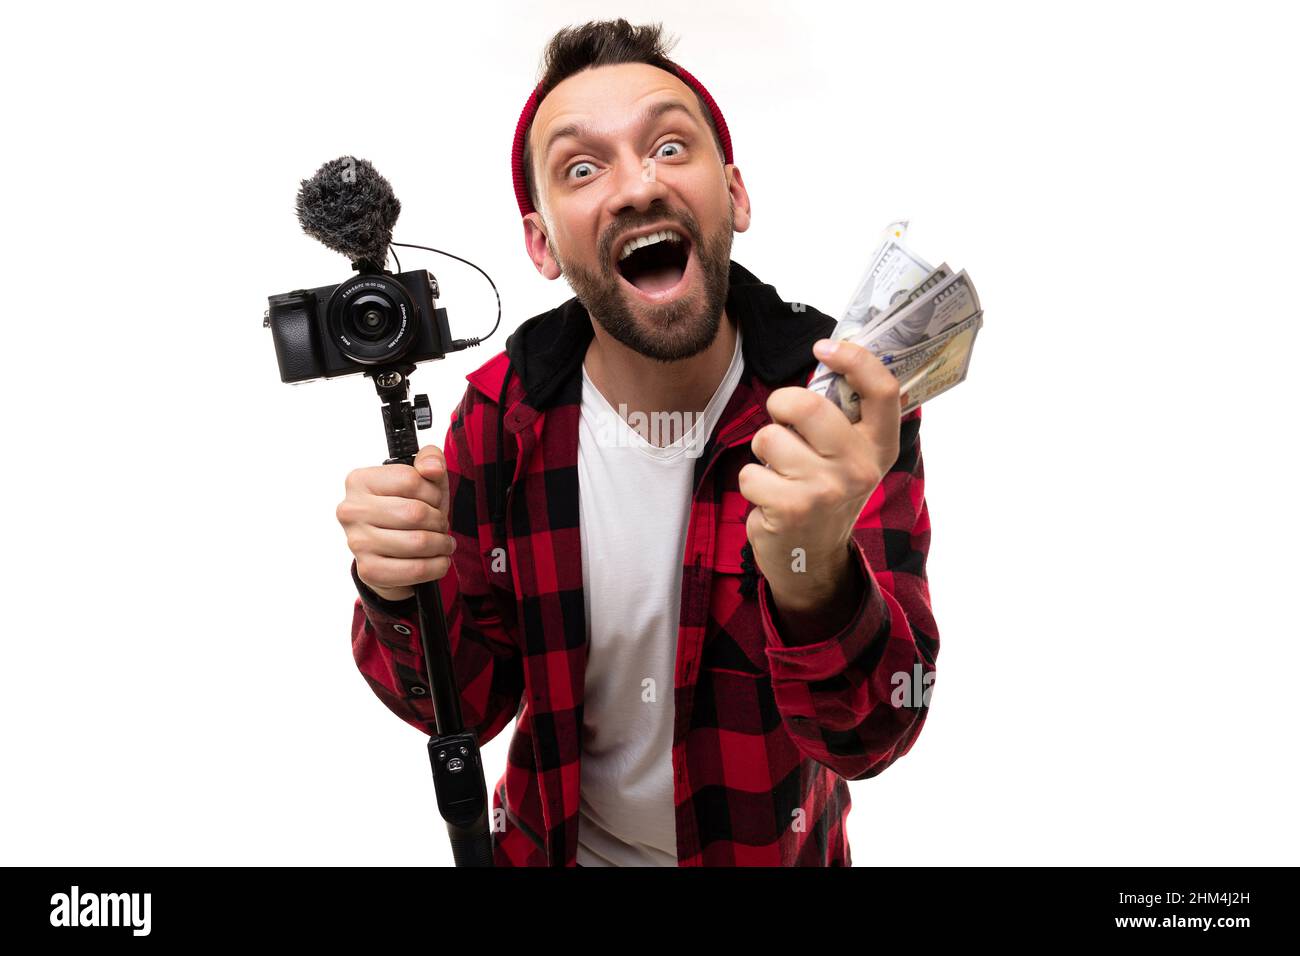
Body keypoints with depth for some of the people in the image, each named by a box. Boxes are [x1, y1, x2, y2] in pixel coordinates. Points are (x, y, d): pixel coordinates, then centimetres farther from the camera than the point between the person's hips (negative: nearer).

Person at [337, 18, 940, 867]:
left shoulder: (847, 403, -23)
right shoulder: (502, 416, -17)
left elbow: (874, 736, -27)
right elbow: (467, 706, -11)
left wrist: (815, 578, -47)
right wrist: (402, 596, -32)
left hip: (771, 848, -1)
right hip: (563, 844, 2)